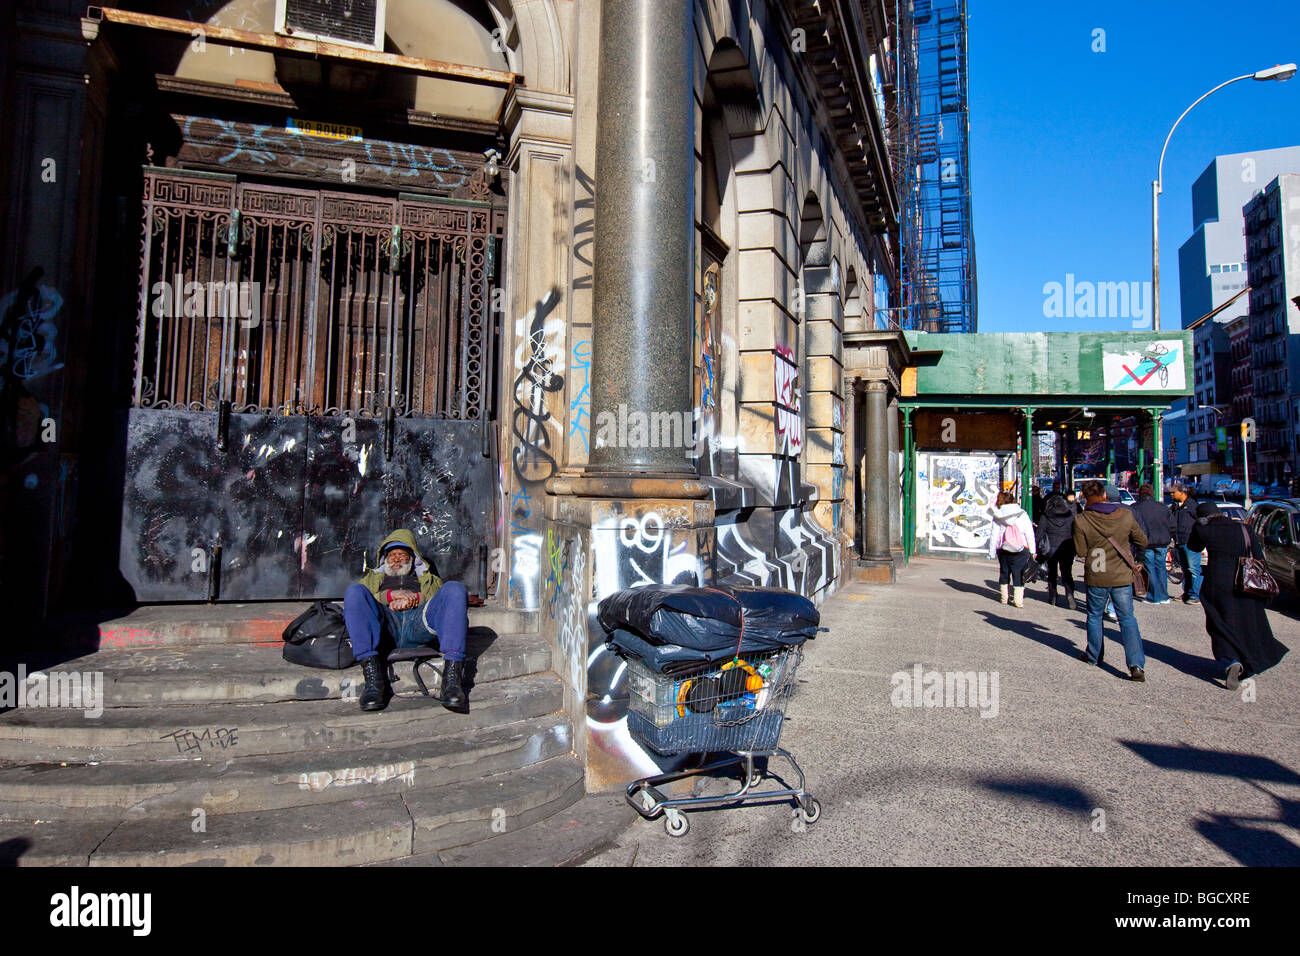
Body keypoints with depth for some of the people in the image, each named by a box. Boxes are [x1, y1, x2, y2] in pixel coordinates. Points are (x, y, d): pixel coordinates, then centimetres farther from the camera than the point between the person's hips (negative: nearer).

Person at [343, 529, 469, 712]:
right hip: (385, 621, 0)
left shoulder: (428, 577, 41)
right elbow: (359, 599, 18)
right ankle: (372, 674, -41)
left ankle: (452, 672, -45)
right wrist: (391, 594, 0)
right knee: (354, 591, -27)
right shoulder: (373, 577, 42)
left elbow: (442, 598, 18)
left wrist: (413, 598, 0)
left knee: (454, 588, -27)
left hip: (420, 618, 0)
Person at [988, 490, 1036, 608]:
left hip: (1003, 550, 1)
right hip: (1021, 550, -1)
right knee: (1019, 574, 4)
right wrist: (1032, 550, 2)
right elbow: (1029, 533, -3)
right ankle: (1018, 600, 1)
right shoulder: (1022, 514, -3)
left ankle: (1004, 597, 21)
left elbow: (994, 535, -2)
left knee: (1004, 573, 14)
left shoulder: (997, 516, -3)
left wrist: (992, 552, 4)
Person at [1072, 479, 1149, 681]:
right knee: (1127, 619, 5)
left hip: (1096, 578, -1)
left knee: (1095, 616, 18)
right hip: (1122, 577, 1)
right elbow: (1142, 542, 5)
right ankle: (1137, 664, -6)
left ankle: (1094, 655, 31)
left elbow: (1081, 551, -7)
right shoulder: (1125, 515, -5)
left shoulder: (1081, 521, -11)